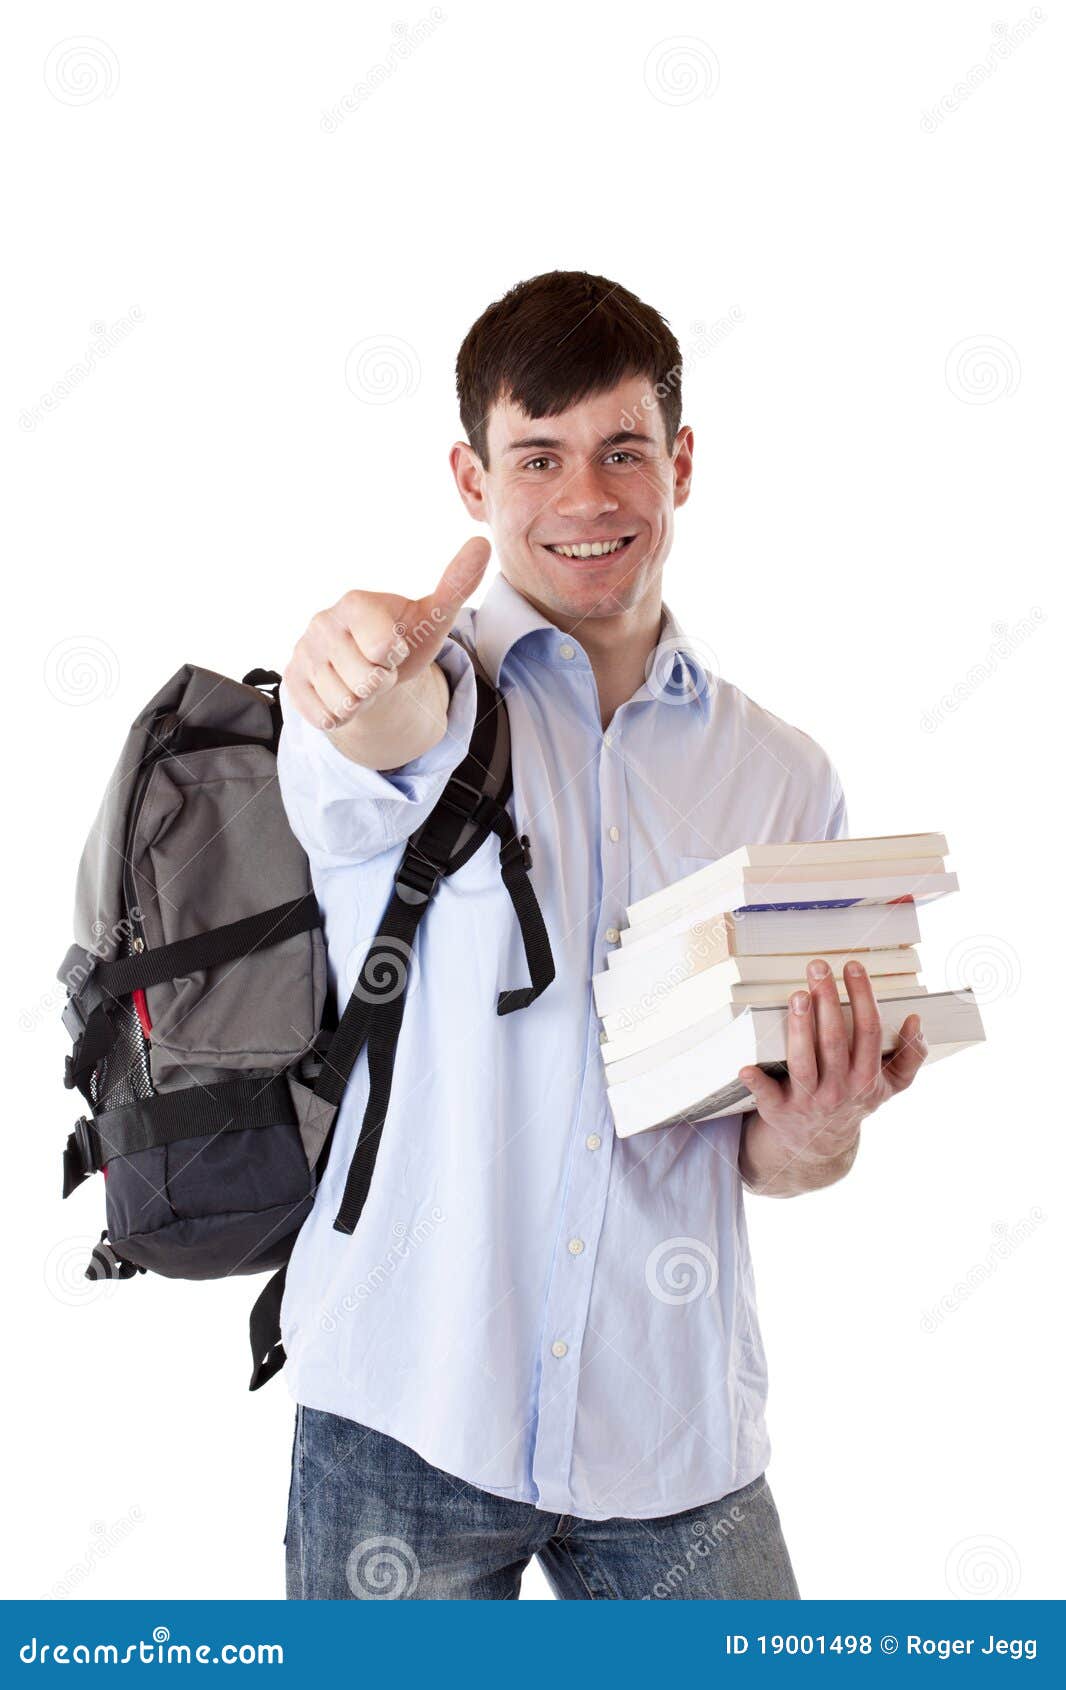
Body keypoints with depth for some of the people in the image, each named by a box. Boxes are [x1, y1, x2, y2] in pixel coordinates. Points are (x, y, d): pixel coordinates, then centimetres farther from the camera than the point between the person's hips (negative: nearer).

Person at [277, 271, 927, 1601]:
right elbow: (379, 742, -28)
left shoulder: (783, 775, 7)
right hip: (409, 1412, -2)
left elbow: (767, 1151, 11)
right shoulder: (421, 690, -2)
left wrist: (811, 1140, -12)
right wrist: (359, 671, -50)